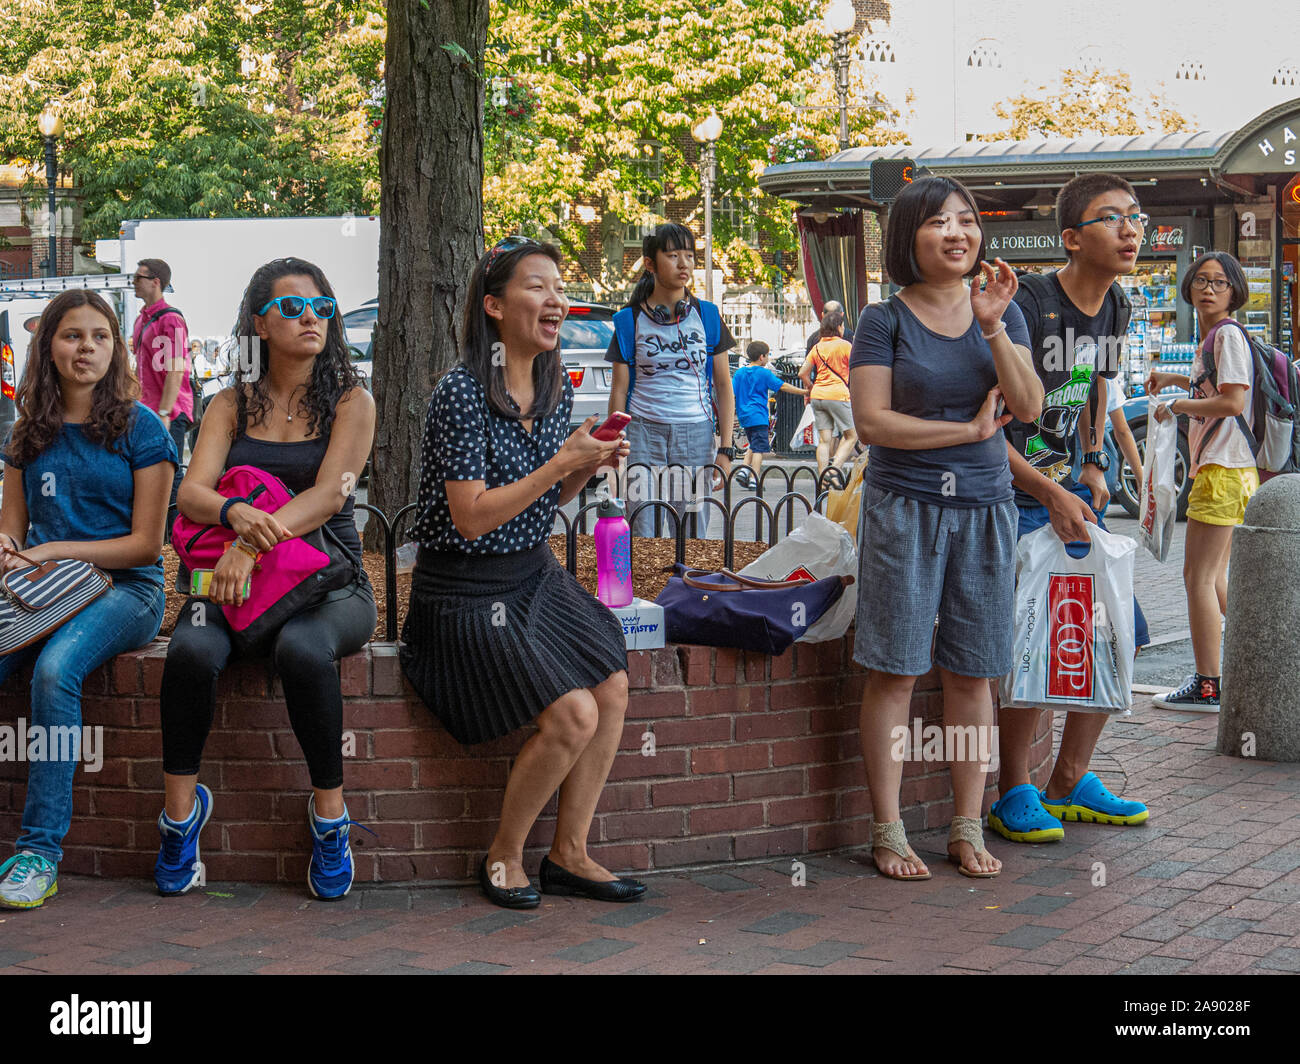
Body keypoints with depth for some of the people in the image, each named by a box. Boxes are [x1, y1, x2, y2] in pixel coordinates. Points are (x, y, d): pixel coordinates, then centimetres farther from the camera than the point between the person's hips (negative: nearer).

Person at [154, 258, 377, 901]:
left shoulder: (351, 402, 4)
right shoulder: (232, 404, 12)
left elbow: (329, 494, -11)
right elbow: (193, 492, -1)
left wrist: (254, 543, -26)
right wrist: (237, 513, -25)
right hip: (241, 579, 2)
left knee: (302, 649, -37)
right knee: (191, 649, -31)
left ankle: (330, 812, -20)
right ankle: (180, 810, -15)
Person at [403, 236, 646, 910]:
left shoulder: (557, 388, 7)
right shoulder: (461, 393, -18)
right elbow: (472, 518, -22)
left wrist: (590, 465, -3)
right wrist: (563, 462, -22)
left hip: (535, 575, 8)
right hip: (468, 593, -8)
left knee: (612, 686, -10)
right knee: (572, 715, -18)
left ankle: (569, 854, 5)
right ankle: (502, 857, 4)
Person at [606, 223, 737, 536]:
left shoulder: (706, 315, 7)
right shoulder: (630, 320, 4)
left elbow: (724, 386, 7)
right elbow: (619, 391, 5)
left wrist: (725, 449, 0)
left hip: (696, 433, 1)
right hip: (644, 432, -1)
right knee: (643, 537, -5)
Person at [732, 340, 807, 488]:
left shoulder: (740, 372, 9)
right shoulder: (764, 373, -7)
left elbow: (731, 392, 6)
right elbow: (783, 386, -5)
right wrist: (805, 392, 2)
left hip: (744, 416, 7)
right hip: (758, 416, -7)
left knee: (753, 446, 21)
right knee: (759, 448, -5)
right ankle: (754, 480, -9)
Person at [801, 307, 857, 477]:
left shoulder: (817, 347, 10)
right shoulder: (844, 345, -4)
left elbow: (803, 374, 10)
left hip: (817, 396, 5)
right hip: (838, 395, -5)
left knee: (824, 440, 5)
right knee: (851, 436, 6)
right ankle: (835, 467, -13)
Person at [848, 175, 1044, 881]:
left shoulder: (1001, 309, 9)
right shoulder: (884, 320, -3)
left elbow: (1028, 409, -2)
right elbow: (871, 422, -11)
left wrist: (993, 327, -13)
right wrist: (970, 430, -8)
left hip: (984, 505, 4)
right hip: (904, 506, -3)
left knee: (972, 672, 6)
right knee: (895, 671, -2)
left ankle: (968, 829, 15)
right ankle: (887, 833, 5)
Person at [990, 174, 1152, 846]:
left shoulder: (1115, 308, 4)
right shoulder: (1028, 306, -20)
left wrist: (1093, 466, 12)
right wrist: (1051, 495, -18)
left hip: (1071, 492, 8)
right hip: (1014, 494, -8)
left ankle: (1070, 784, 20)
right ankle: (1013, 794, 6)